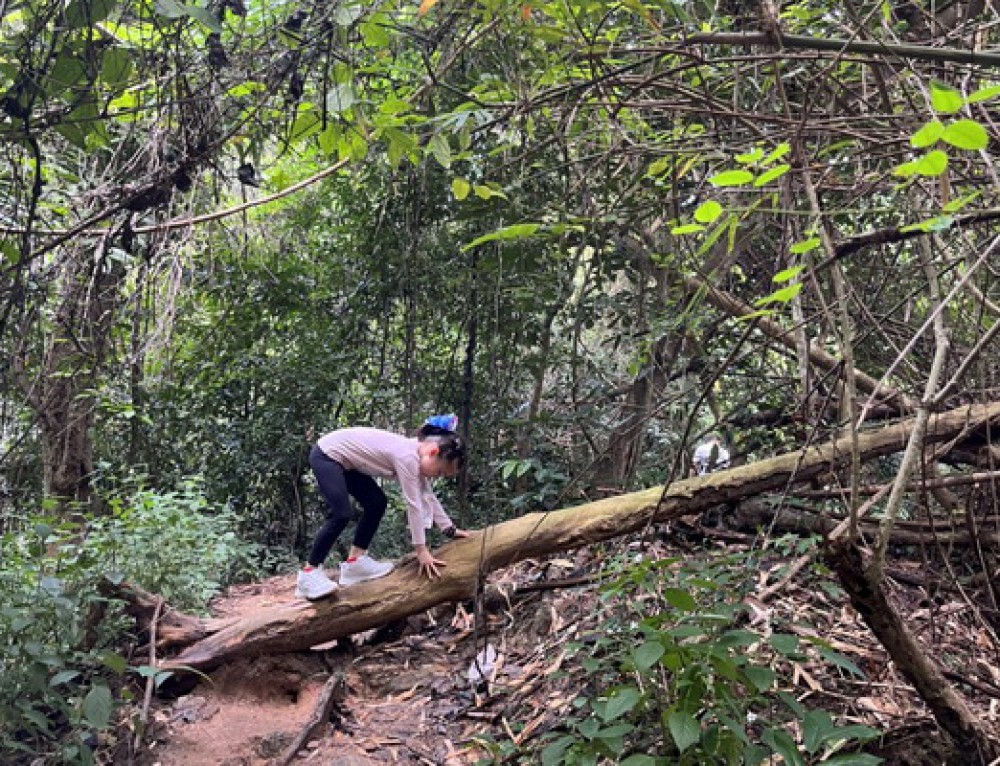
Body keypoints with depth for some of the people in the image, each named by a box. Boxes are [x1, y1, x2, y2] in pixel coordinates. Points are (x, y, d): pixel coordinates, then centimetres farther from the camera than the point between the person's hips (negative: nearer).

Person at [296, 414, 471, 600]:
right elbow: (413, 504, -26)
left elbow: (428, 496, 10)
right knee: (341, 515, -17)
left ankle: (355, 561, 11)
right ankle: (309, 573, -6)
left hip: (344, 460, 10)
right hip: (326, 455, -10)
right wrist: (422, 550, -21)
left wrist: (450, 529, 10)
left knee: (377, 503, 5)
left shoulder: (417, 455, 0)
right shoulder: (407, 457, -29)